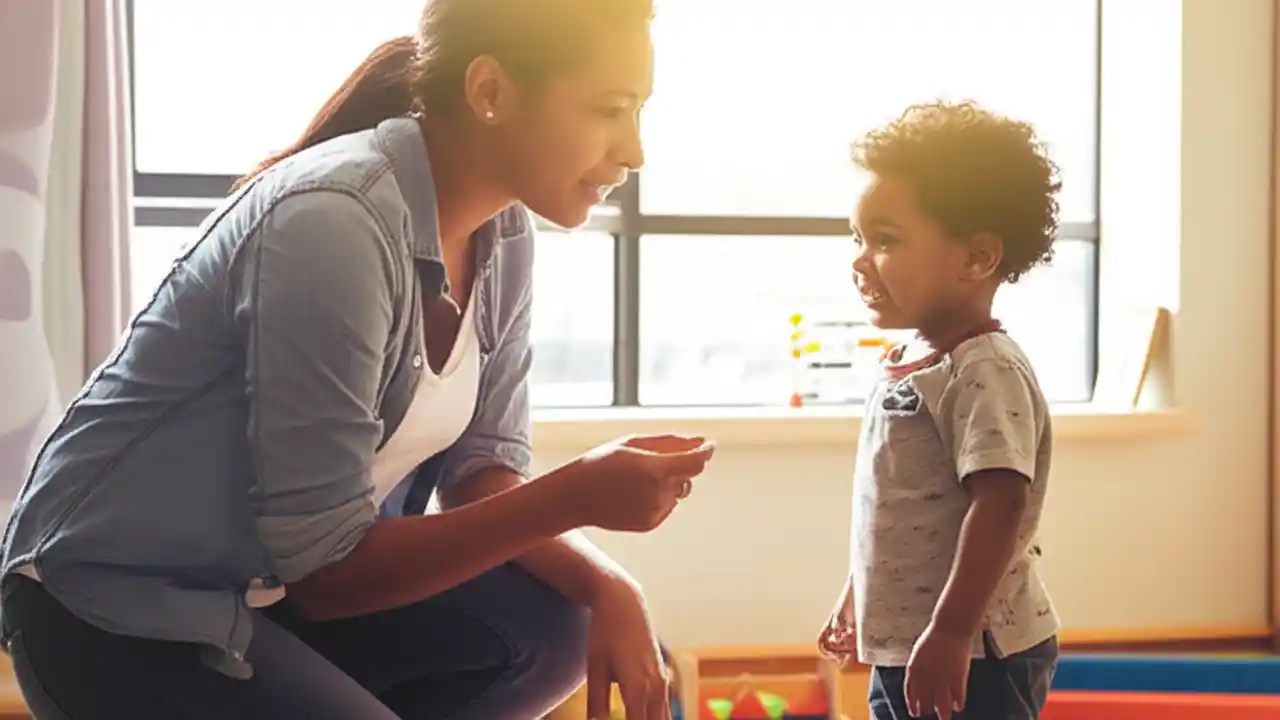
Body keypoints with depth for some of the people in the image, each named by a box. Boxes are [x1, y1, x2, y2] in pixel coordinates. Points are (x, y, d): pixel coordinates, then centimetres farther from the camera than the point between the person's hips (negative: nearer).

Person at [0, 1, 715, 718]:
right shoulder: (335, 224, -27)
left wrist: (605, 584, -17)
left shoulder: (502, 233, -2)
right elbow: (322, 564, -24)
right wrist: (575, 497, -27)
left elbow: (482, 471, 0)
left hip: (274, 588, 8)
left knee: (555, 627, -7)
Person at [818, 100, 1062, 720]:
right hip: (899, 650, 10)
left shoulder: (986, 372, -20)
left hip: (975, 660, -10)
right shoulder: (908, 362, 10)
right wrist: (856, 599, 26)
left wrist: (950, 633, -29)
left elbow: (1000, 503, -27)